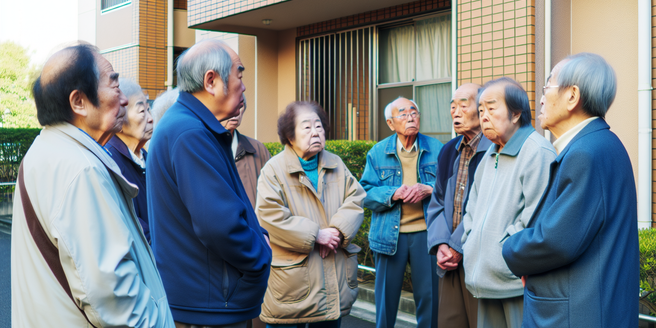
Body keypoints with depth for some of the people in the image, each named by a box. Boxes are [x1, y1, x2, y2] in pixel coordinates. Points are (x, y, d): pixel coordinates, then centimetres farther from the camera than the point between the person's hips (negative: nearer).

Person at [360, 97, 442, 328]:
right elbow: (366, 193, 0)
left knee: (430, 296, 5)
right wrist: (393, 194, -17)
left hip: (425, 232, 0)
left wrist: (427, 189, -15)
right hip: (390, 234, 0)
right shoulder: (378, 152, 5)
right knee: (386, 297, 8)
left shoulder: (436, 149, 4)